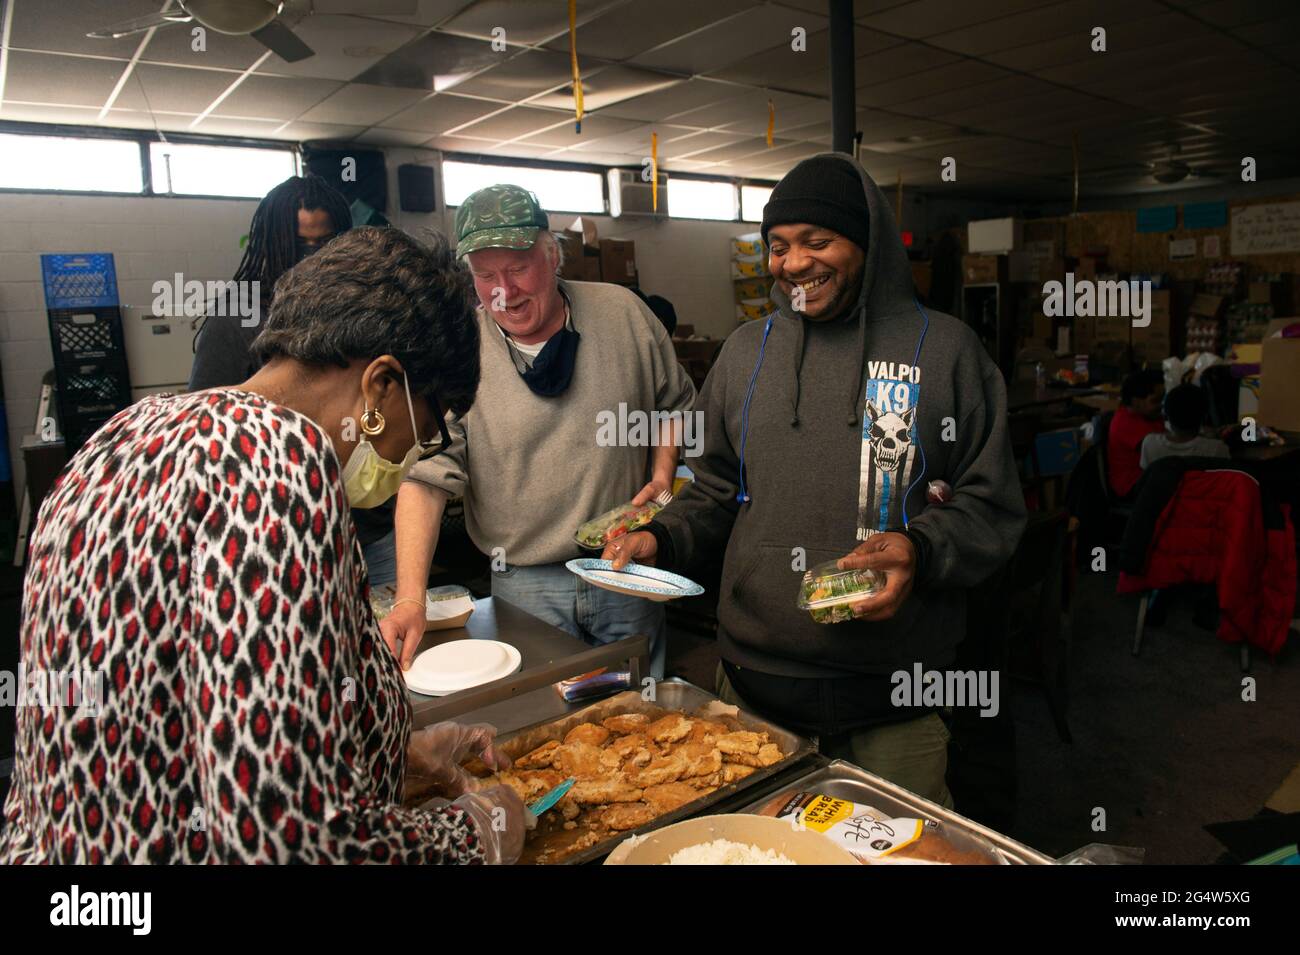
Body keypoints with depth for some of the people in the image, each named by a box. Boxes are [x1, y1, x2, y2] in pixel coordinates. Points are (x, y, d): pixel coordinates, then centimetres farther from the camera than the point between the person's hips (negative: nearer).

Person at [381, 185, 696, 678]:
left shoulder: (623, 313, -3)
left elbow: (675, 404, 11)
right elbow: (425, 475, -15)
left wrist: (662, 477, -5)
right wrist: (410, 598, -25)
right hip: (525, 585, -2)